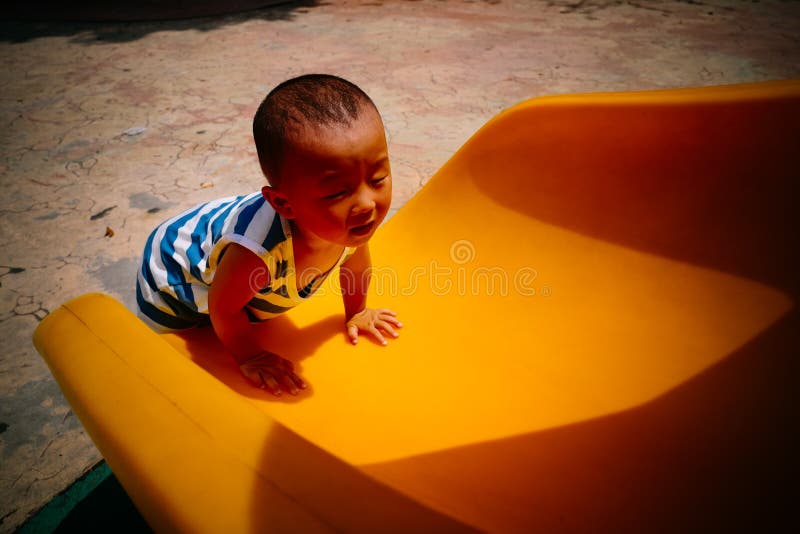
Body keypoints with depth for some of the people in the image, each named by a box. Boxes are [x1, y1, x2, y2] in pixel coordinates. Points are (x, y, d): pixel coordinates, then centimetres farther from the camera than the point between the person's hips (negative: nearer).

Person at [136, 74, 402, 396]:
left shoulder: (351, 219, -31)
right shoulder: (259, 251, -50)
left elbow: (355, 258, -7)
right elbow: (224, 306, -31)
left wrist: (356, 313, 6)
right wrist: (249, 357, -15)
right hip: (171, 280, -4)